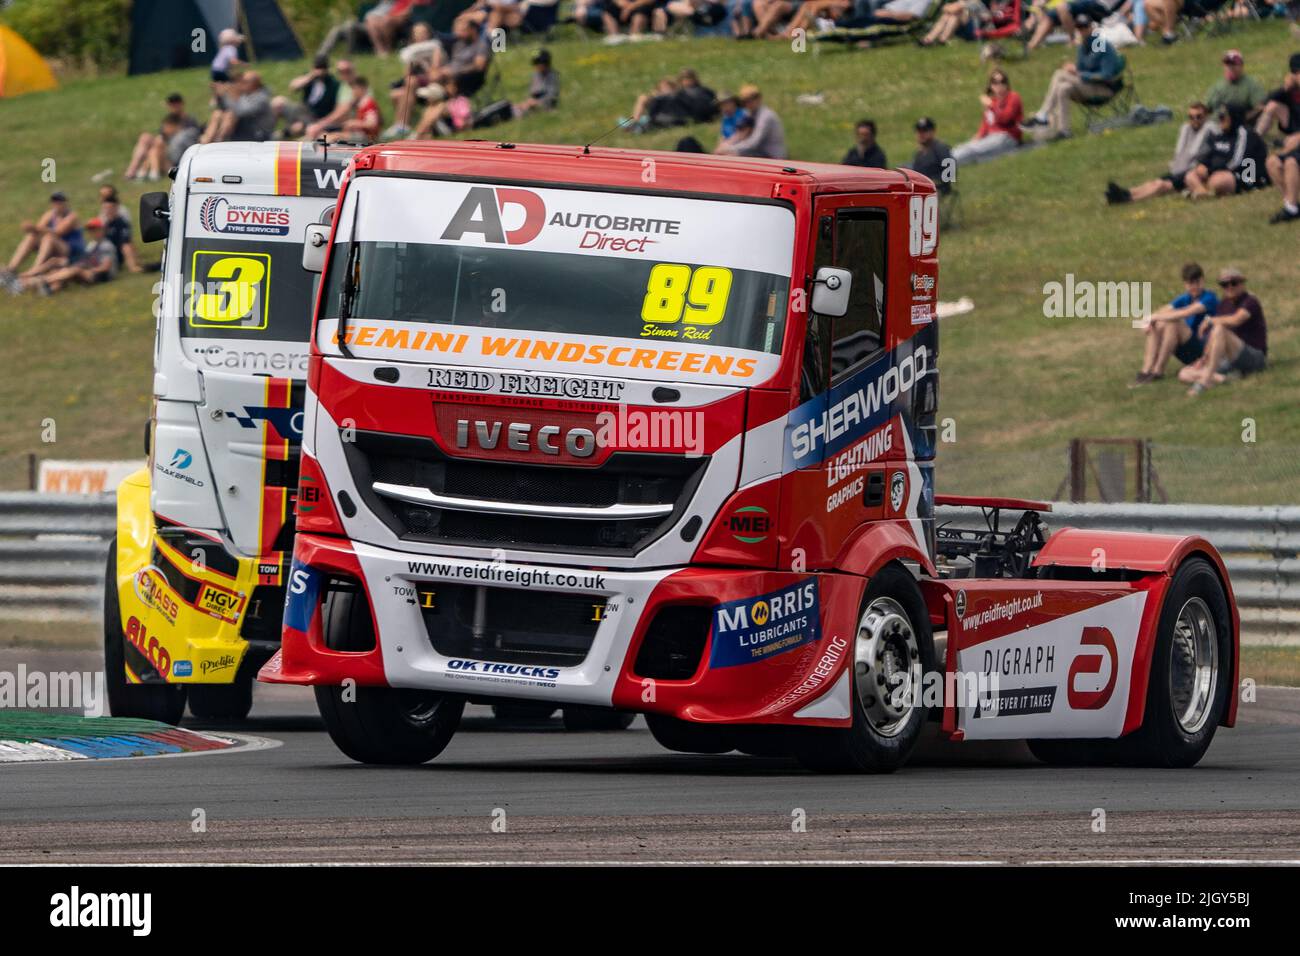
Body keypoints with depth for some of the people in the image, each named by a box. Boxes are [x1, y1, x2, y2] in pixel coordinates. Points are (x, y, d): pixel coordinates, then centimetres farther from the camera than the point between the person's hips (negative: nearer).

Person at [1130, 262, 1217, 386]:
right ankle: (1146, 370, -22)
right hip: (1186, 355, 7)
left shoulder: (1209, 298, -11)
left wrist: (1156, 317, -21)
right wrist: (1151, 320, -23)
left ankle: (1158, 371, -25)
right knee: (1157, 326, -12)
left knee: (1173, 323, -27)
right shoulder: (1184, 299, 10)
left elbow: (1186, 313, -26)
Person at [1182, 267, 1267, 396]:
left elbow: (1235, 320, -29)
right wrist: (1203, 360, 1)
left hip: (1254, 357, -8)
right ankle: (1220, 378, -31)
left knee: (1219, 329, -33)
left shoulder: (1250, 302, -8)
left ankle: (1205, 381, -39)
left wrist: (1209, 320, -16)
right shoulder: (1224, 304, 13)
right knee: (1184, 374, -4)